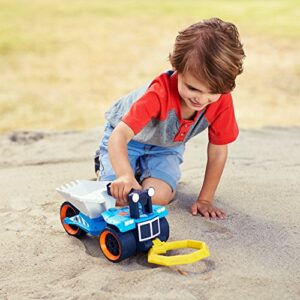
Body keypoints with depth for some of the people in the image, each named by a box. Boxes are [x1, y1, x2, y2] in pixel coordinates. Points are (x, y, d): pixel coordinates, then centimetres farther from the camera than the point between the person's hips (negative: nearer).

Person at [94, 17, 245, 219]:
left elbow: (218, 151, -17)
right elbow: (119, 135, -49)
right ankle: (104, 162, 17)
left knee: (159, 197, -21)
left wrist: (205, 199, -15)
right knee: (118, 196, -17)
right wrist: (125, 175, -68)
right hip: (129, 138, -3)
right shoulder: (159, 93, -41)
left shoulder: (222, 100, -28)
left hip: (167, 146, 3)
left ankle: (143, 167, 14)